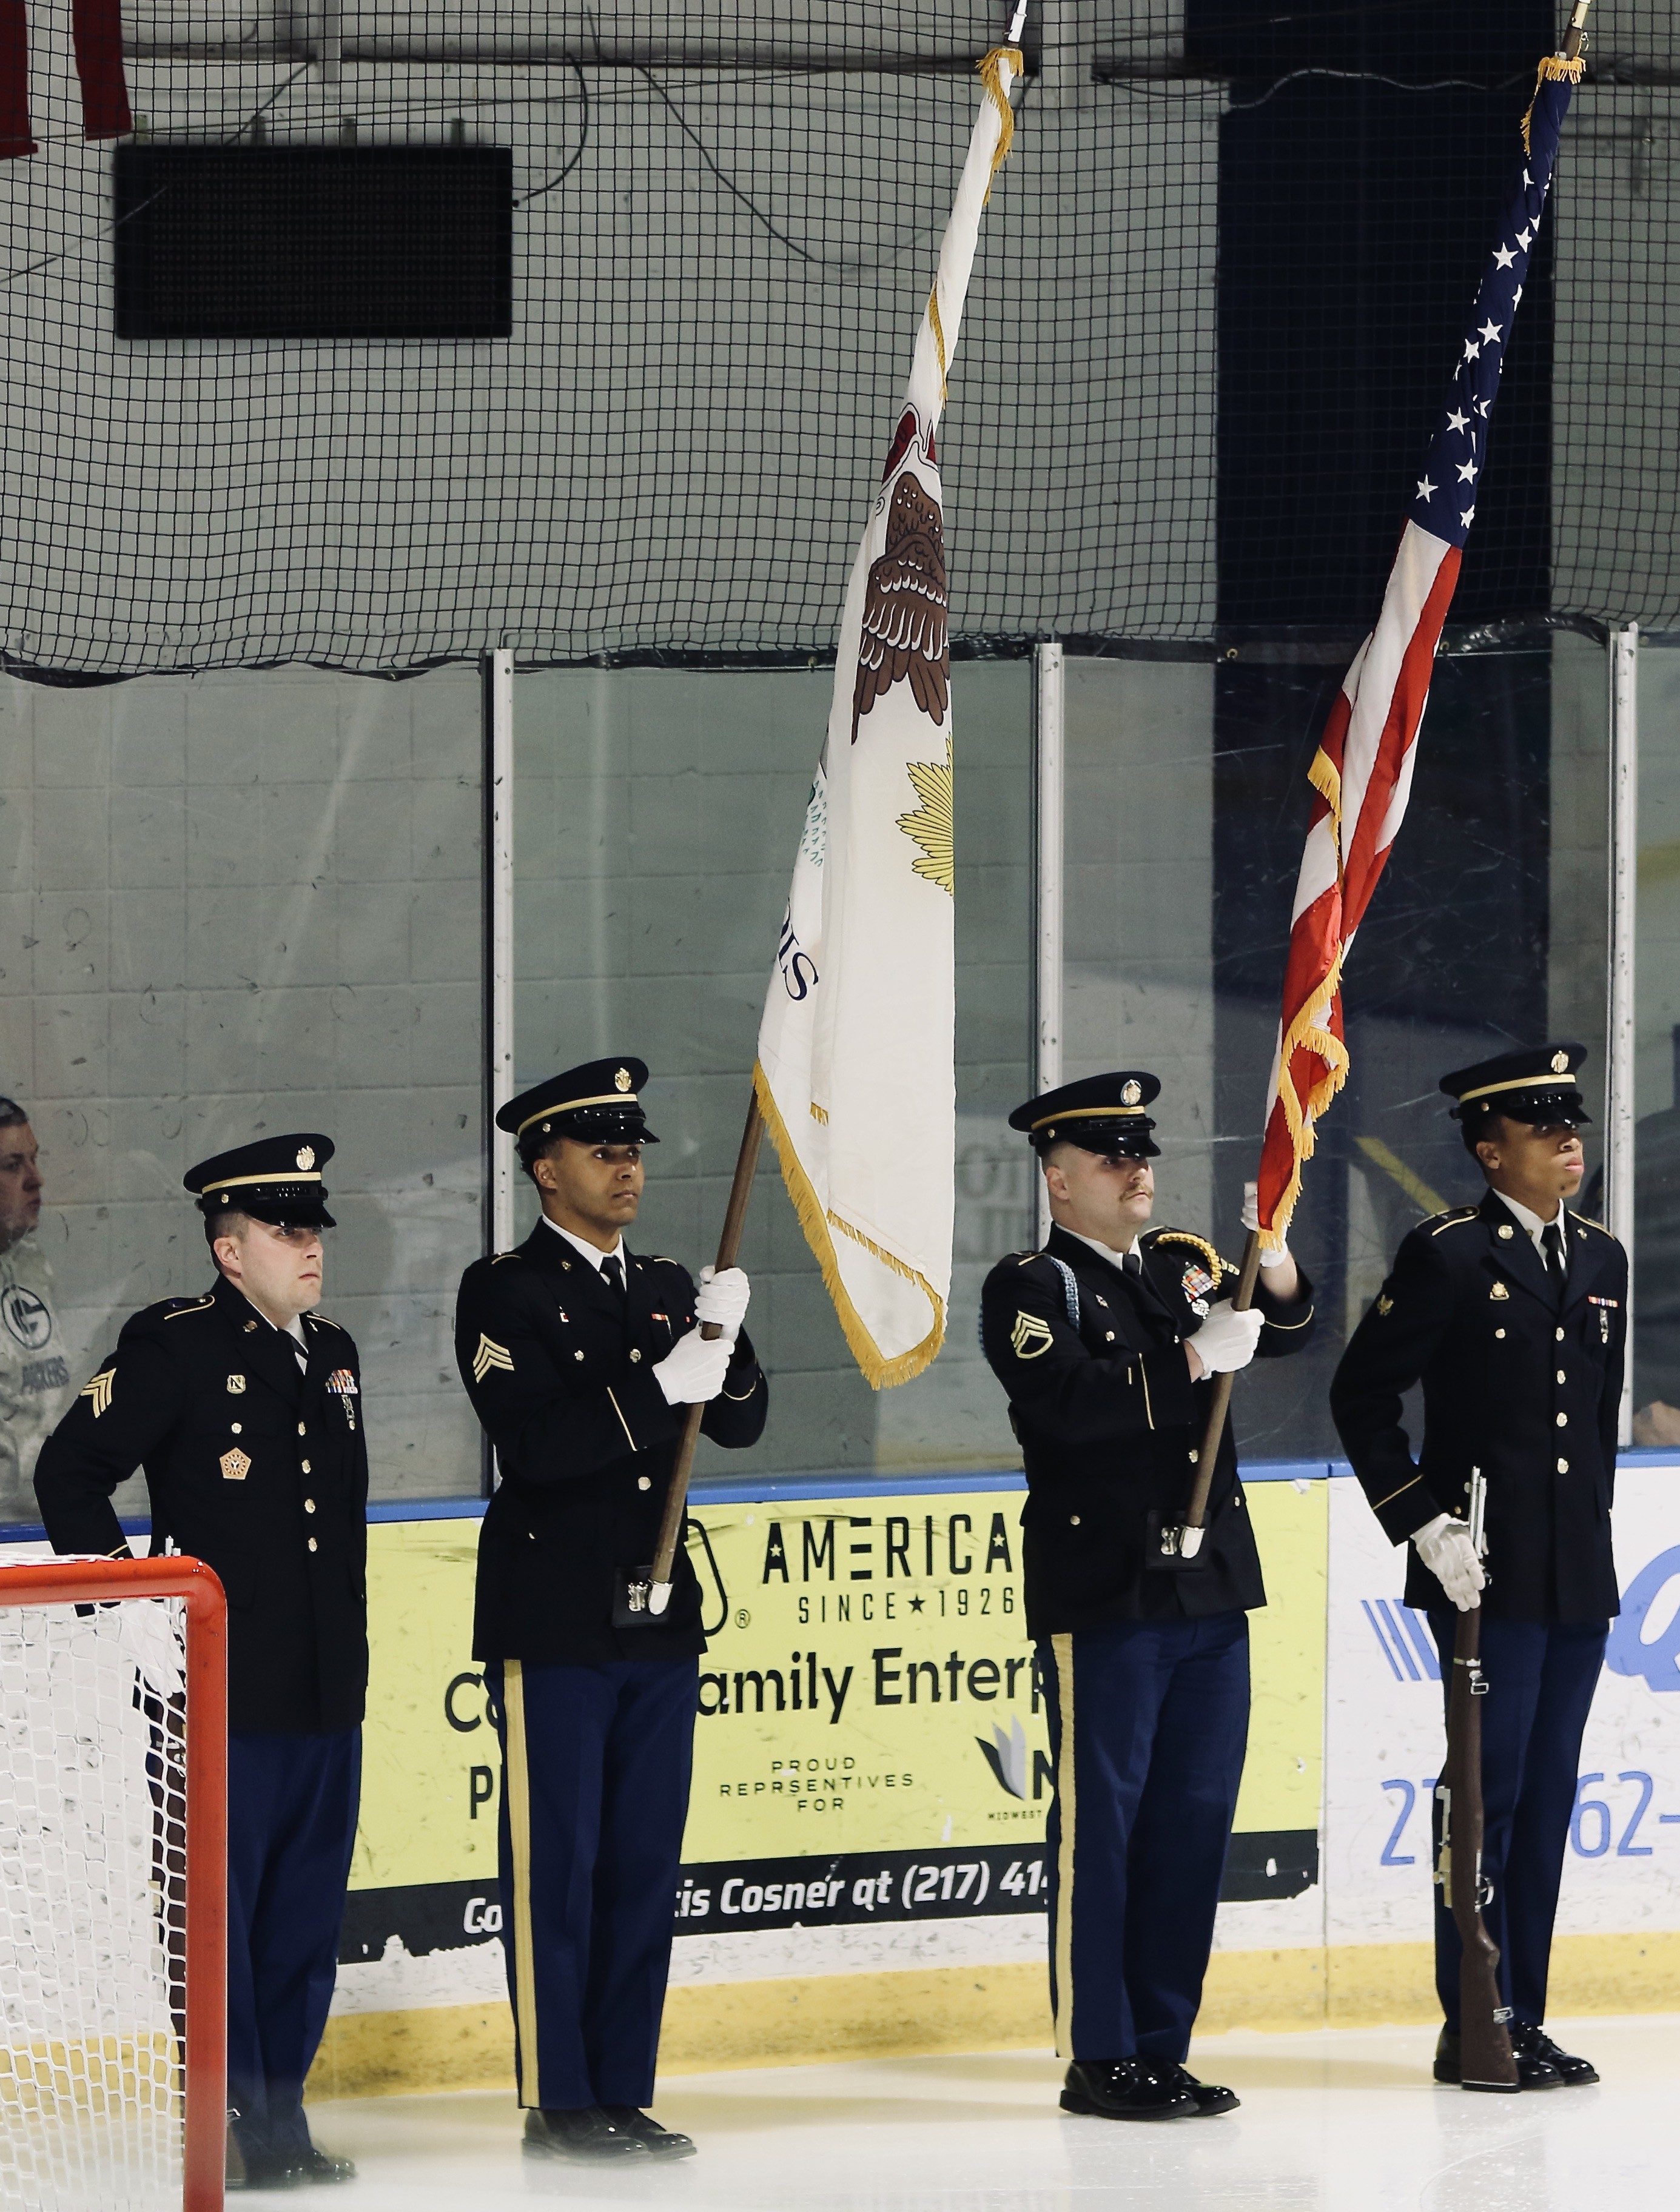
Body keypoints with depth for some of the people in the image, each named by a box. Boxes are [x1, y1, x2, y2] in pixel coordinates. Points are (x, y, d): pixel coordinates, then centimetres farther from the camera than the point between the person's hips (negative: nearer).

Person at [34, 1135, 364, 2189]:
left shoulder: (333, 1357, 15)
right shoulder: (176, 1348, -8)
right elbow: (70, 1473, -8)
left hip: (326, 1695, 7)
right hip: (223, 1694, -7)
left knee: (305, 1915, 10)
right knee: (215, 1912, -3)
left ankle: (280, 2120, 17)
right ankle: (229, 2128, 1)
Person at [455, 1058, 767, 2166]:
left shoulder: (667, 1286, 13)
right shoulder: (504, 1291, -6)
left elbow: (744, 1422, 8)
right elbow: (537, 1439, -18)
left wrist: (724, 1346, -11)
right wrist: (659, 1383, -22)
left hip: (659, 1614, 6)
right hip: (553, 1620, -6)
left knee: (645, 1866, 7)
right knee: (557, 1867, -2)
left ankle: (625, 2093, 13)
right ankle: (560, 2104, 3)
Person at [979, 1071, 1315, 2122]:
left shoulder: (1185, 1265, 16)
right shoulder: (1032, 1288, -4)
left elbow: (1289, 1328, 7)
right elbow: (1070, 1404, -20)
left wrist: (1274, 1263, -13)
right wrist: (1195, 1362, -19)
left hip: (1210, 1590, 7)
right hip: (1103, 1593, -7)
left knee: (1195, 1820, 8)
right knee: (1100, 1821, -2)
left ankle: (1164, 2046, 15)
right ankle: (1100, 2057, 3)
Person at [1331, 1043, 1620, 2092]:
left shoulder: (1604, 1260, 13)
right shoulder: (1449, 1256, -6)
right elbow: (1362, 1393, -5)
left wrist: (1595, 1524, 14)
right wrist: (1420, 1521, -10)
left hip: (1579, 1575, 6)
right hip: (1487, 1572, -6)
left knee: (1549, 1795, 8)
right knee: (1490, 1790, -5)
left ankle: (1525, 2017, 14)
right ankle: (1475, 2026, 0)